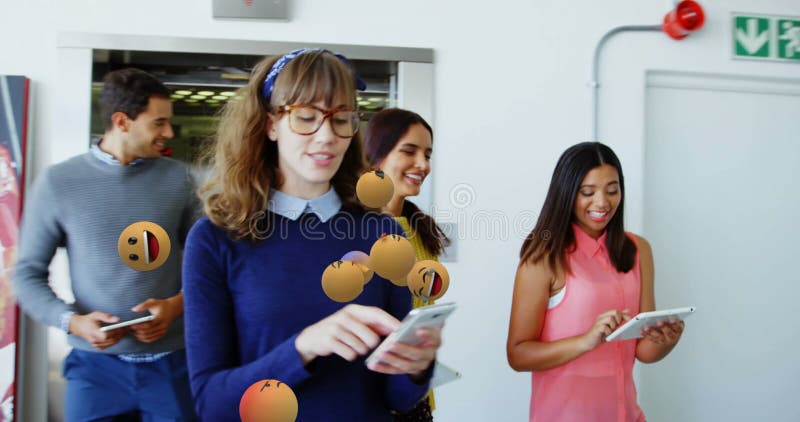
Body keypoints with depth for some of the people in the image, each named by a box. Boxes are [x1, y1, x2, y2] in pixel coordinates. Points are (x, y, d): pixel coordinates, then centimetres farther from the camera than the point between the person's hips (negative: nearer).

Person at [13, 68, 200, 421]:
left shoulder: (177, 178, 0)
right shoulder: (58, 182, -2)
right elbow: (27, 274, 2)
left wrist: (176, 305, -13)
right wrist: (72, 321, -13)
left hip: (171, 361, 1)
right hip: (96, 364, -1)